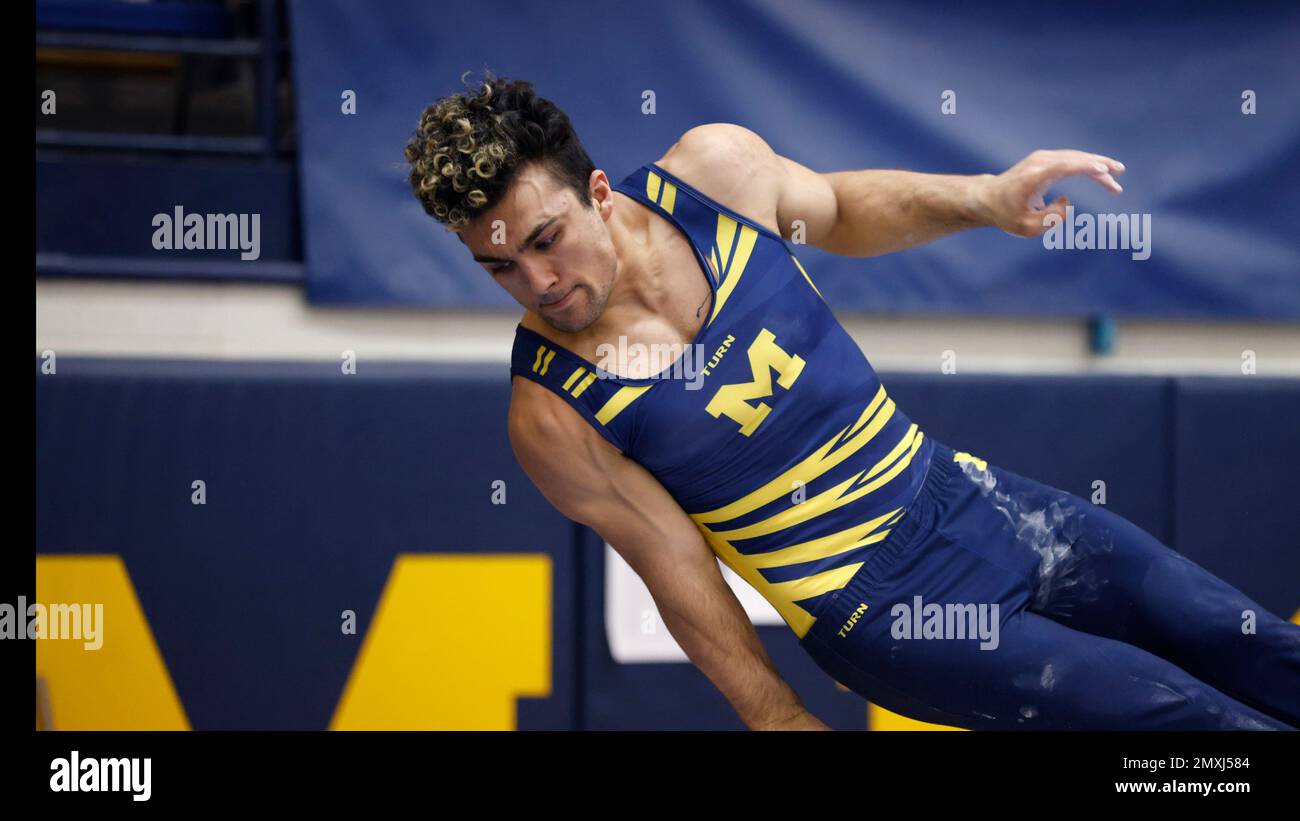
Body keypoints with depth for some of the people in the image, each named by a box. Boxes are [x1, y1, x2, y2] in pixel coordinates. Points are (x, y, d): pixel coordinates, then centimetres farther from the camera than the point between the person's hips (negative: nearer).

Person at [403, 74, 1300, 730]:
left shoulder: (715, 168, -8)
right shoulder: (552, 414, -17)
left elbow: (838, 210, 14)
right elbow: (678, 573, -10)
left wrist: (983, 198, -2)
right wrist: (783, 722, -3)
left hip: (977, 499, 5)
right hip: (886, 620, -5)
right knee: (1199, 721, -16)